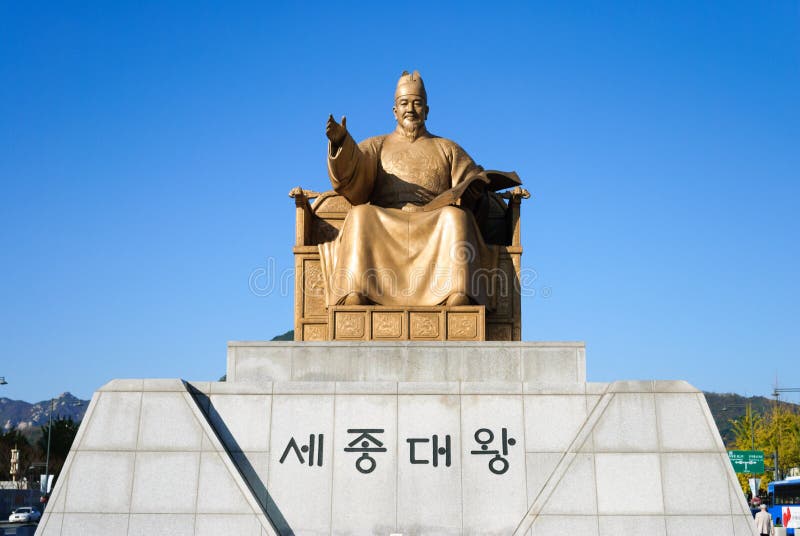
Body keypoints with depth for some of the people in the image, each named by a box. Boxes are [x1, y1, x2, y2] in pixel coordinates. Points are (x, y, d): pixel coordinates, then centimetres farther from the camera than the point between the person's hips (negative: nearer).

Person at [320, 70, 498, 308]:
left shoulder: (447, 148, 27)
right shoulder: (377, 145, 24)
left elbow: (475, 180, 17)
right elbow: (352, 173, 4)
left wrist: (473, 186, -8)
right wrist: (340, 142, -17)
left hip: (434, 226, 0)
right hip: (384, 225, 0)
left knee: (456, 217, -33)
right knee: (360, 215, -32)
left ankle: (459, 297, -50)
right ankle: (354, 295, -47)